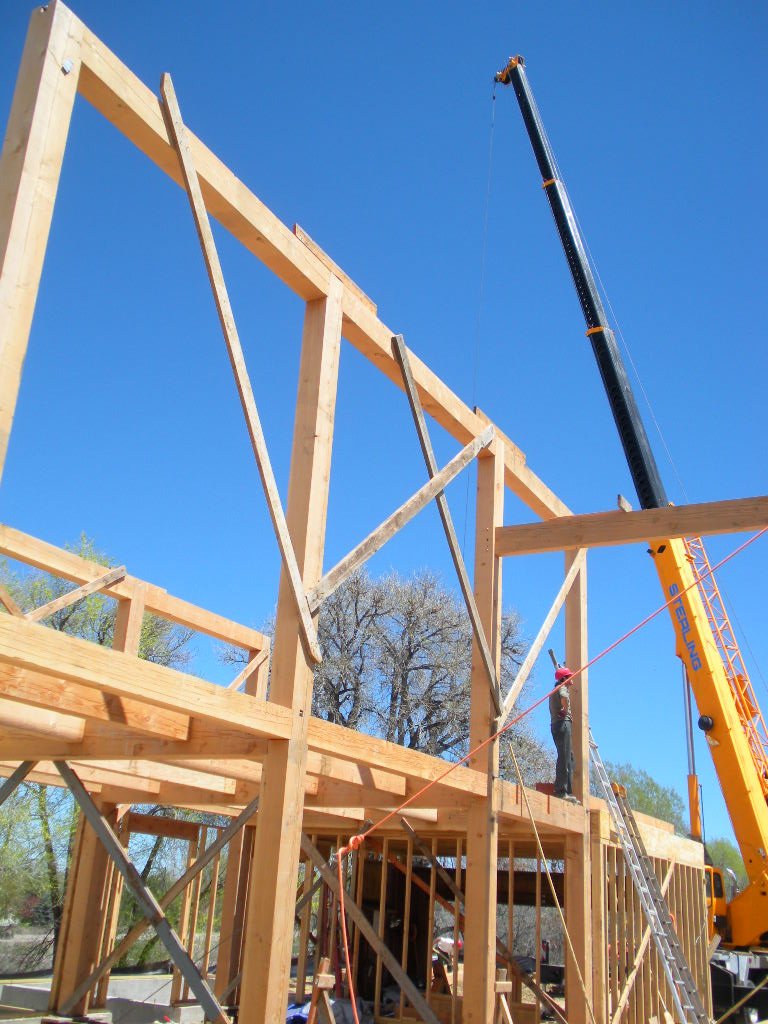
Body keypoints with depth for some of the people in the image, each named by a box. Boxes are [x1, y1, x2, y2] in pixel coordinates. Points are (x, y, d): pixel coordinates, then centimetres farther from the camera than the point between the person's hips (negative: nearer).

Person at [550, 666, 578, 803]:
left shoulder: (556, 689, 24)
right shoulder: (562, 688, -7)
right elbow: (564, 698, -29)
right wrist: (565, 711, -15)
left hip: (557, 725, 10)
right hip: (563, 724, -10)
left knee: (569, 757, 12)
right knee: (564, 758, -13)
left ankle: (568, 792, 12)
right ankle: (561, 791, -17)